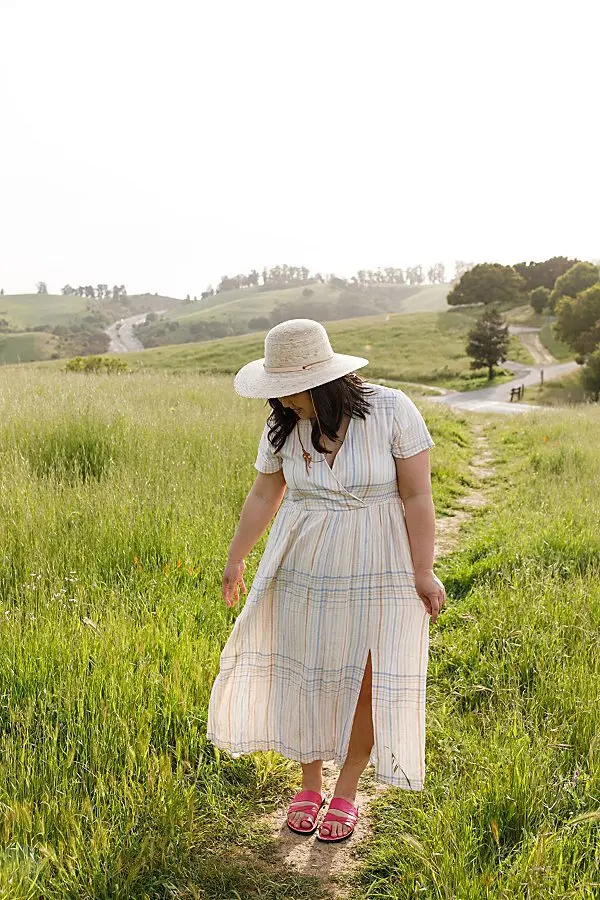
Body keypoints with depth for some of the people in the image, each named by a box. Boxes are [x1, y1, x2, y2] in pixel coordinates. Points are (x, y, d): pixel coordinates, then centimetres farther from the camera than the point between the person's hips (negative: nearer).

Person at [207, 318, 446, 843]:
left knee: (365, 683, 5)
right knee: (305, 676, 9)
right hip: (303, 568, 3)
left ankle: (346, 793, 26)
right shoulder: (284, 426, -4)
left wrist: (423, 573, -12)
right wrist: (235, 560, 16)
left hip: (376, 572, -3)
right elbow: (264, 495, 8)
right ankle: (310, 784, 31)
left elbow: (417, 495, -12)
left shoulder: (392, 410, -15)